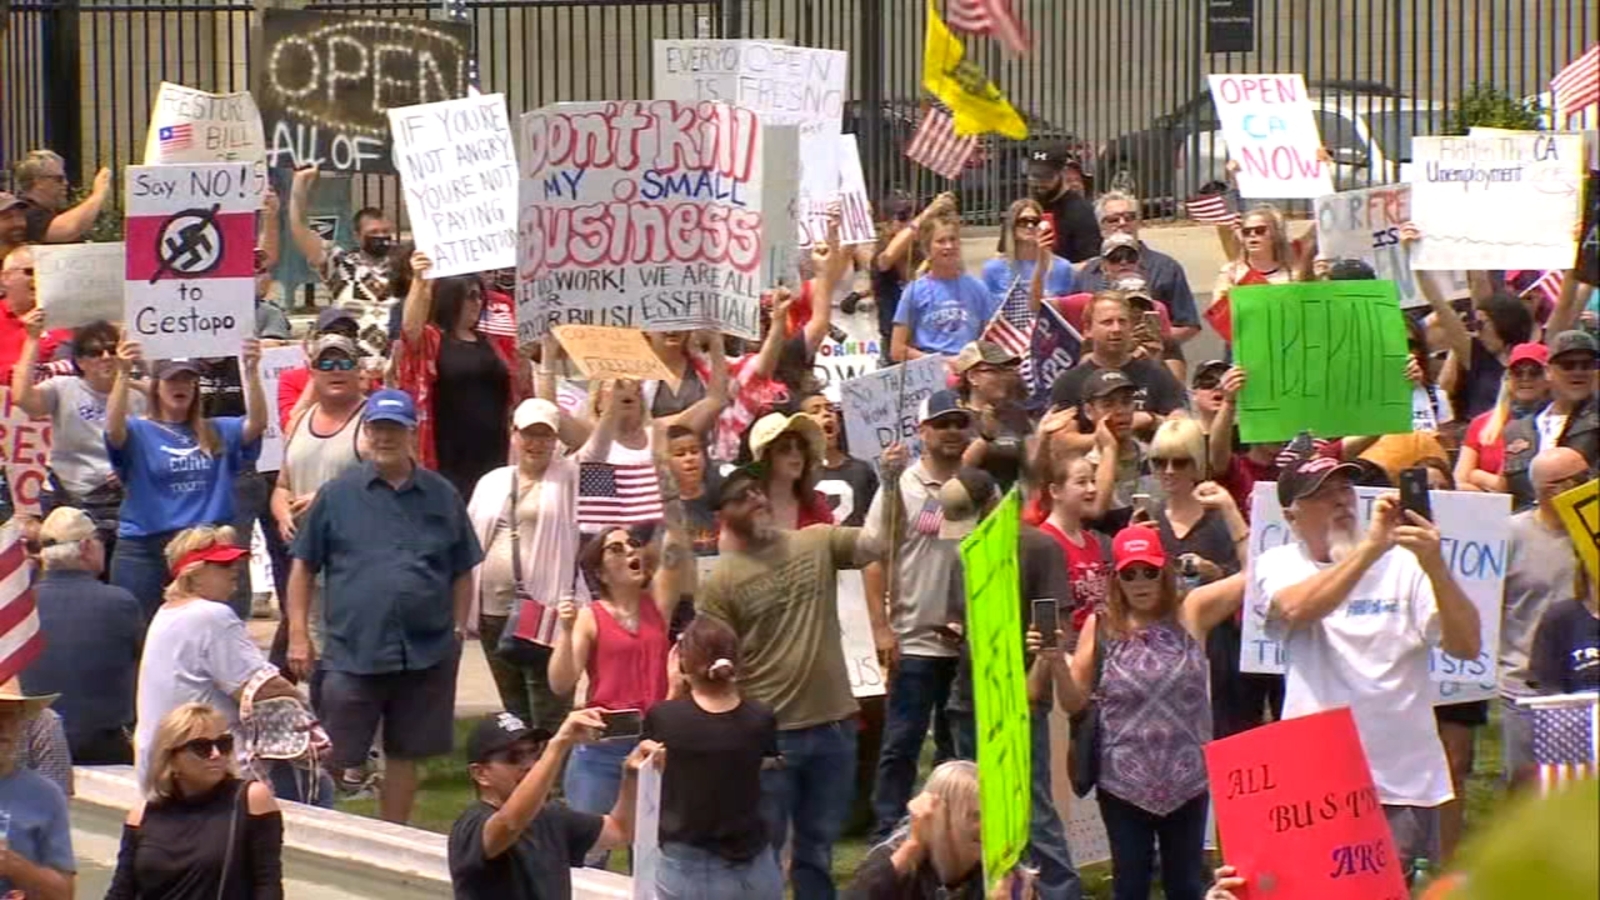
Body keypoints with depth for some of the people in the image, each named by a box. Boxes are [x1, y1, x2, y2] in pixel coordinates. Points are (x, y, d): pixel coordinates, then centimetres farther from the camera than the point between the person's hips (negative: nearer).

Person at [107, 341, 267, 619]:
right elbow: (114, 430, -20)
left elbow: (257, 423, -6)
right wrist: (123, 374, -35)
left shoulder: (218, 433, 8)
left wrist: (252, 372, -23)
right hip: (146, 551, -3)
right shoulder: (139, 432, 1)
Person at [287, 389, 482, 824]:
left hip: (426, 653, 2)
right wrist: (298, 636, 0)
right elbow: (303, 567, 5)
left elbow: (462, 572, 13)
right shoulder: (337, 495, 3)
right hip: (352, 652, -2)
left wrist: (458, 630, 6)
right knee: (334, 760, -3)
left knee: (405, 755, 10)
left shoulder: (442, 497, 8)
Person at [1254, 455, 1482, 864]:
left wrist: (1435, 566, -24)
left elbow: (1466, 646, -9)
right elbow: (1297, 608, -20)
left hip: (1404, 781, 0)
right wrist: (1371, 546, -26)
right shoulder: (1278, 565, 3)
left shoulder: (1402, 564, 2)